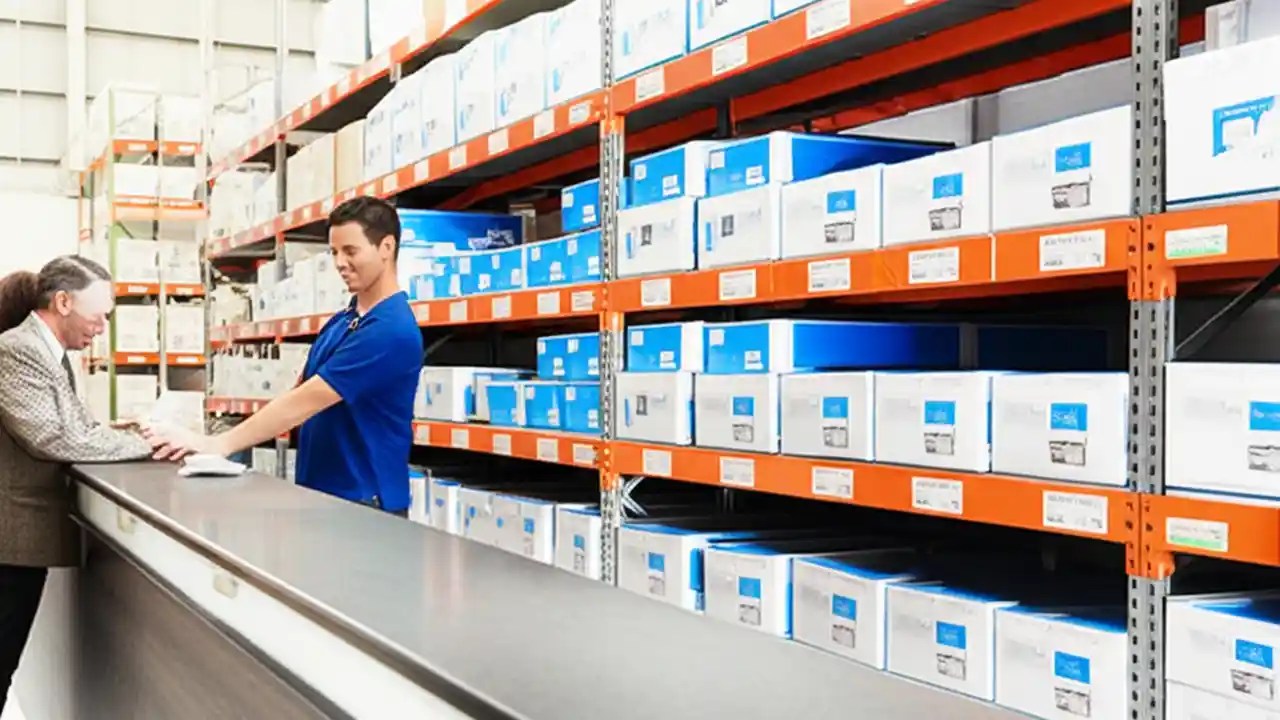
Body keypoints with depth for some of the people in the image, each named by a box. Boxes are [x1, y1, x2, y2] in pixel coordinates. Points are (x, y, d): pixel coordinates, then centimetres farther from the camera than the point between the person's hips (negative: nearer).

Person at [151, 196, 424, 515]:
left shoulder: (392, 330, -20)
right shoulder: (339, 322, 10)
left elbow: (305, 402, -23)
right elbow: (299, 396, 11)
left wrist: (219, 444, -22)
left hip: (366, 504, -8)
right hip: (318, 495, 8)